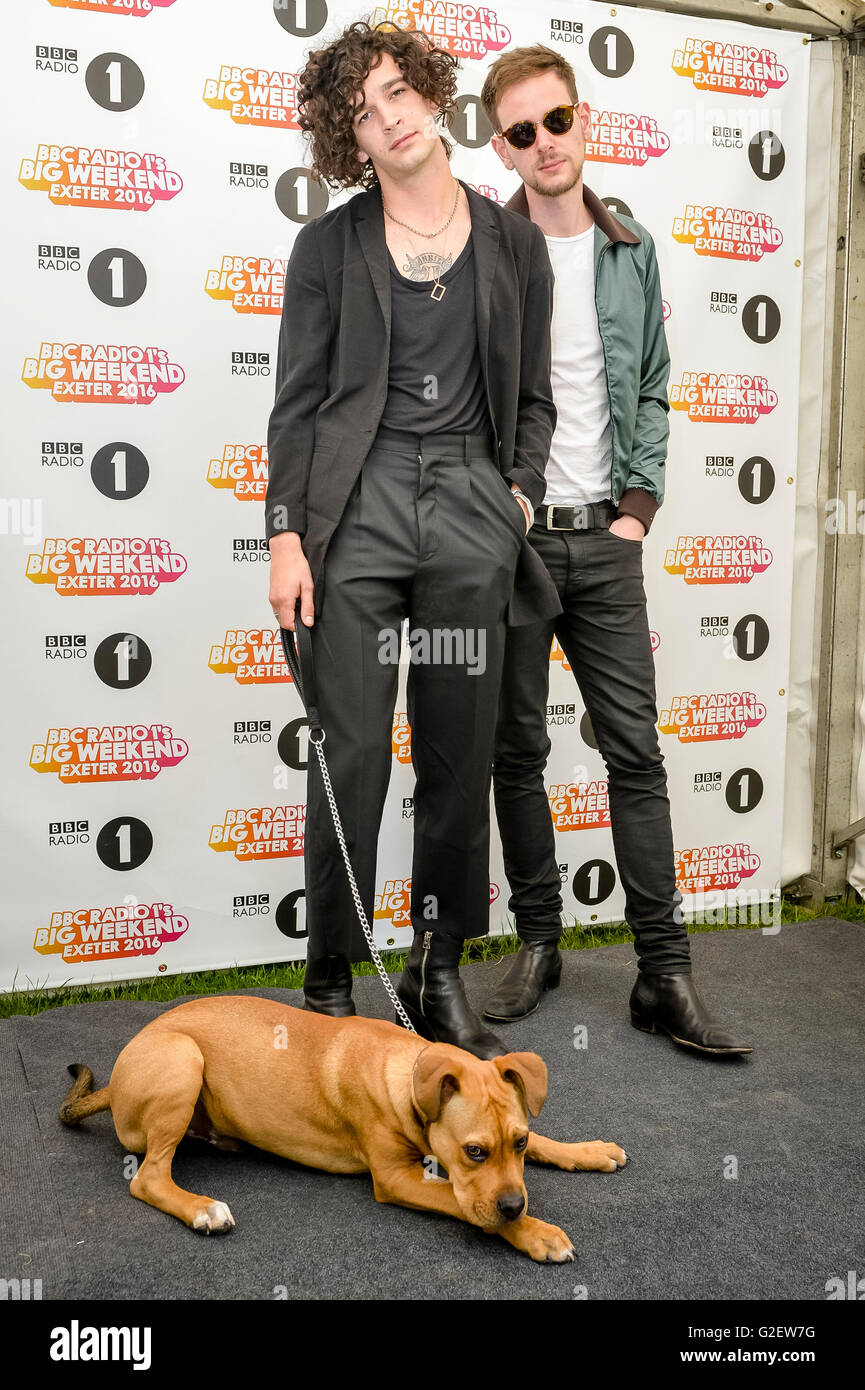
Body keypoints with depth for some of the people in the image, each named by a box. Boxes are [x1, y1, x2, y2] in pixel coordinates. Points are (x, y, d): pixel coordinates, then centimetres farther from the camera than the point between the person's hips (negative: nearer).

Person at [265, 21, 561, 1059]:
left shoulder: (513, 243, 13)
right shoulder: (329, 246, 8)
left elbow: (533, 396, 16)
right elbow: (297, 401, 4)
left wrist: (519, 494, 1)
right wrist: (286, 533, -5)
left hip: (473, 506, 2)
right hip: (359, 505, -2)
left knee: (460, 758, 5)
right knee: (352, 752, -4)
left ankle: (439, 974, 18)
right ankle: (330, 982, 10)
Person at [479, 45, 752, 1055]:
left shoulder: (631, 251, 11)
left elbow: (651, 388, 15)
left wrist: (639, 502, 4)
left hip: (604, 537, 3)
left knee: (635, 750, -1)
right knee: (517, 750, 6)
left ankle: (664, 973, 5)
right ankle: (537, 941, 21)